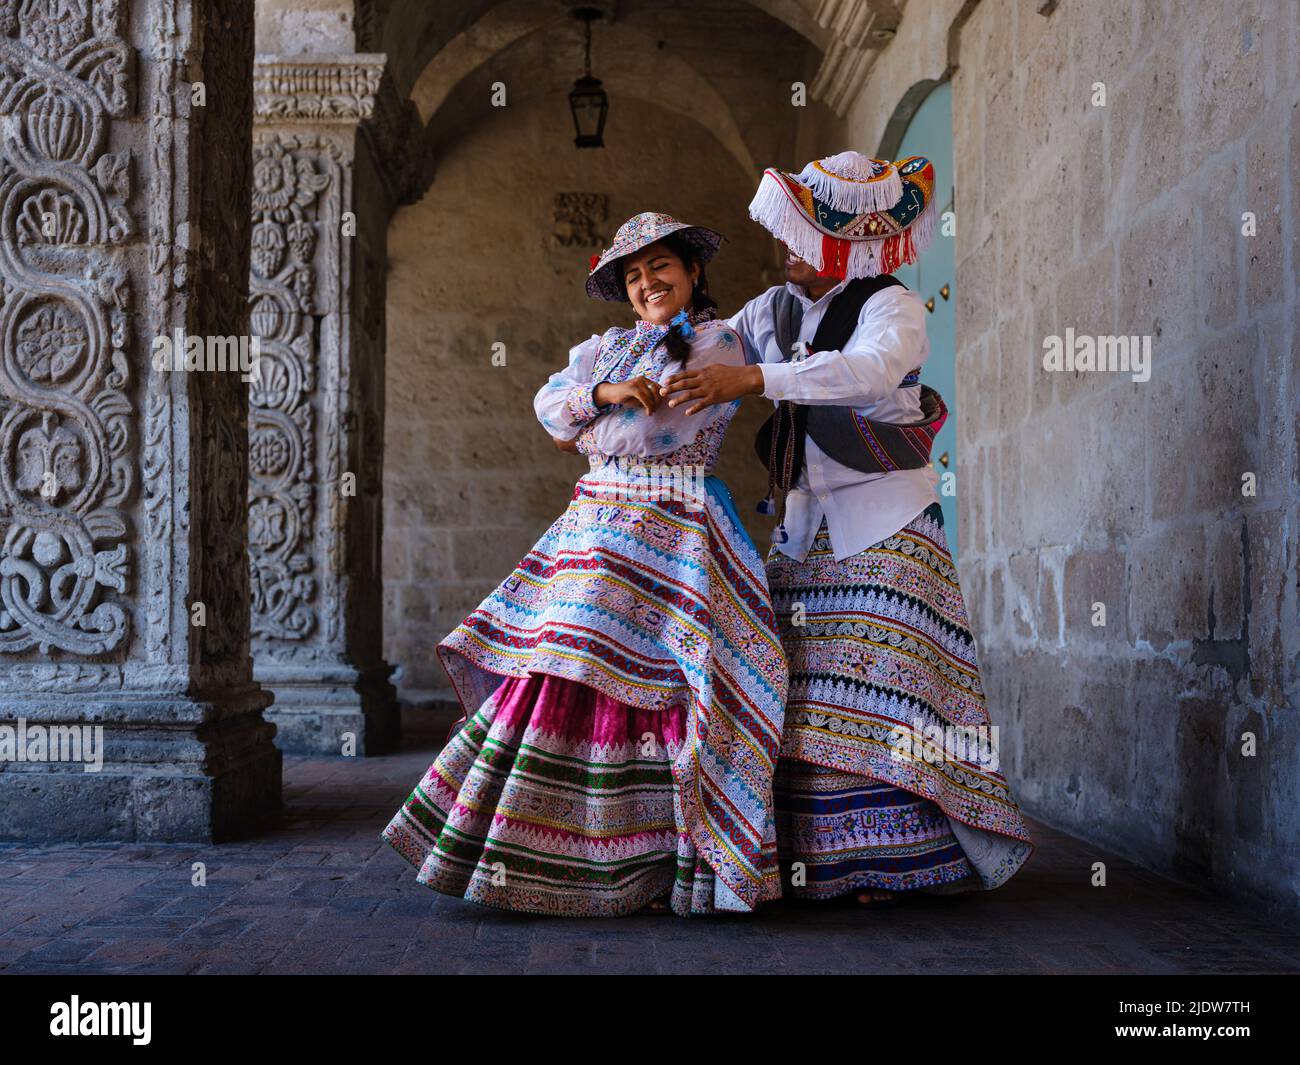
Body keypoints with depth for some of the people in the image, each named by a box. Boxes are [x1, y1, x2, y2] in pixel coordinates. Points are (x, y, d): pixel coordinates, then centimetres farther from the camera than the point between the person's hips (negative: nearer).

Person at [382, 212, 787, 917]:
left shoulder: (719, 344, 2)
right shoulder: (609, 347, 20)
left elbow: (646, 432, -9)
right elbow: (549, 403, 6)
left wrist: (582, 431, 6)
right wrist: (601, 393, -11)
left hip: (669, 538, -5)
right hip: (594, 531, 6)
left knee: (648, 689, -9)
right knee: (560, 679, 0)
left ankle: (659, 865, 1)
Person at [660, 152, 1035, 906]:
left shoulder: (894, 307, -6)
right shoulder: (775, 310, 12)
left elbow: (868, 371, -27)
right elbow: (694, 349, 22)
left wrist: (752, 380, -35)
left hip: (886, 524, -5)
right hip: (807, 522, 5)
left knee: (879, 682, -10)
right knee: (805, 690, -3)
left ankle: (893, 855, -3)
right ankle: (816, 854, 3)